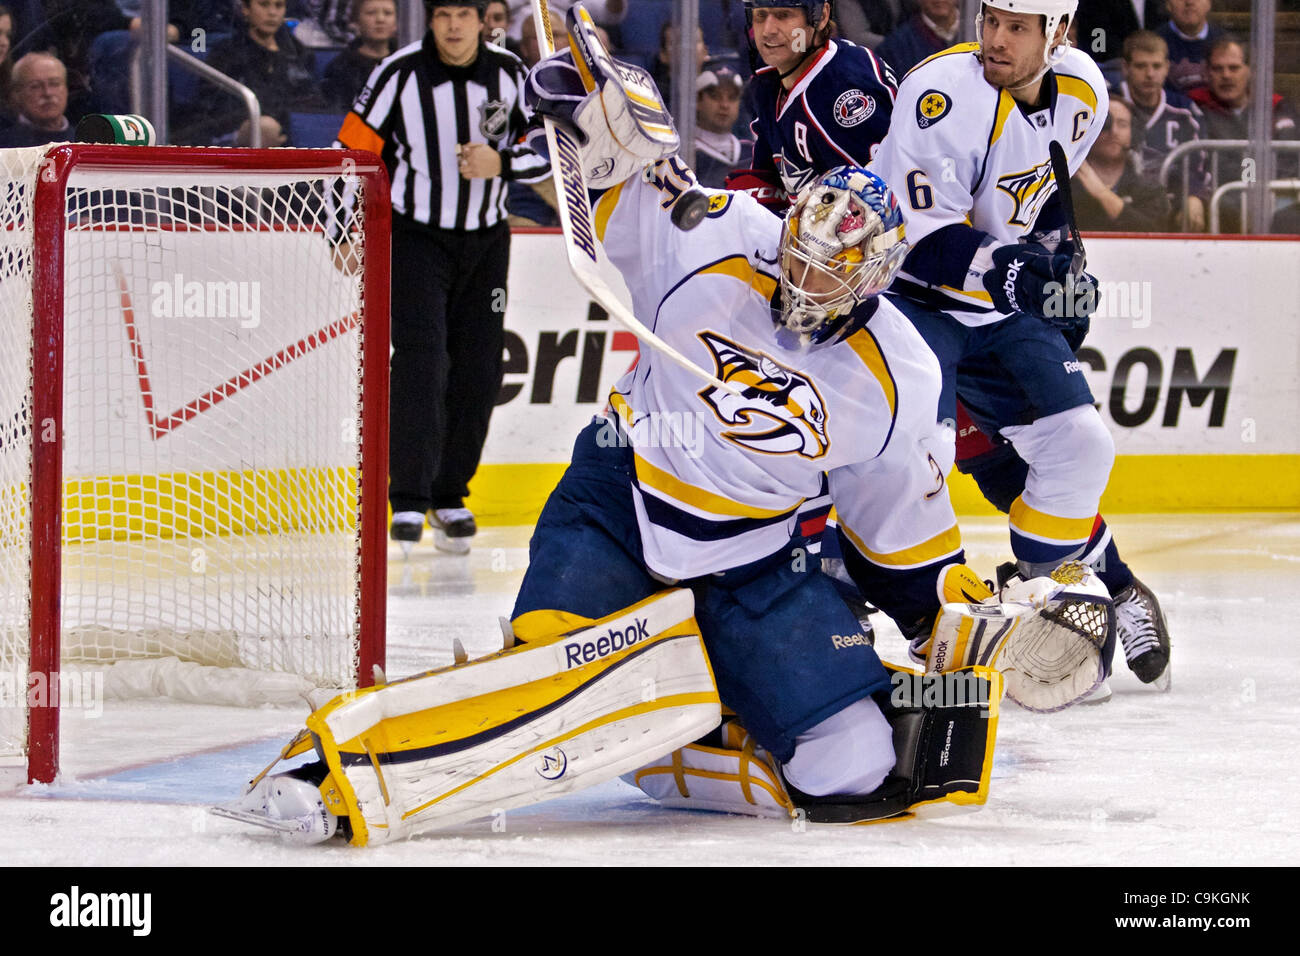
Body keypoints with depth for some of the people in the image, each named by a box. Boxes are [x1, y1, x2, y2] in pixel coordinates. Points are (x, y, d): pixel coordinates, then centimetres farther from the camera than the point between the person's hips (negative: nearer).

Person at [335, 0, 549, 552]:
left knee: (478, 370, 4)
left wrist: (499, 163, -20)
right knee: (421, 357, -17)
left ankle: (449, 497, 18)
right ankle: (409, 501, -18)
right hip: (414, 235, -4)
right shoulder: (400, 74, -13)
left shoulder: (510, 75, -4)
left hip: (485, 240, 4)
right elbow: (354, 150, -7)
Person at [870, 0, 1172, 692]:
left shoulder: (1082, 93, -3)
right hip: (912, 291, -6)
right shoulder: (942, 92, -25)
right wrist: (1003, 267, -40)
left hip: (1009, 305, 6)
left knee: (1078, 446, 1)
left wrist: (1059, 259, 14)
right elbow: (924, 238, -27)